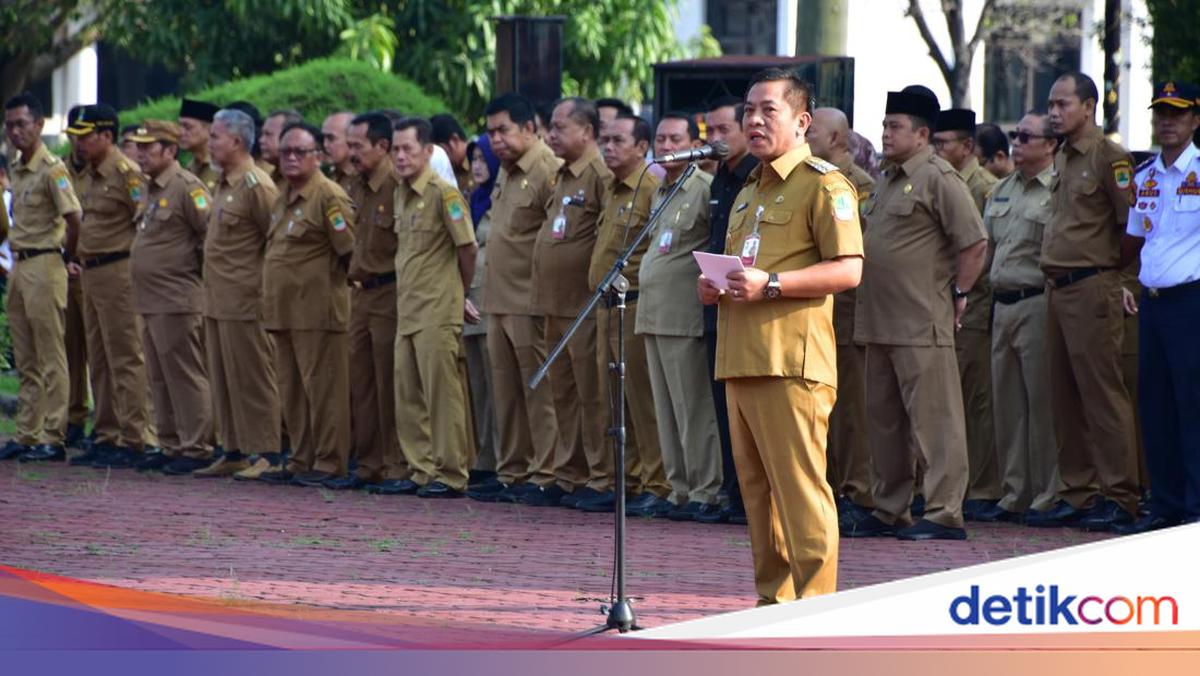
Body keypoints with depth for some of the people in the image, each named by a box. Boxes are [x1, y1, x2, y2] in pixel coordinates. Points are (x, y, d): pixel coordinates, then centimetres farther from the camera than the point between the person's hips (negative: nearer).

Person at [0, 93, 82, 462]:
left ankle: (53, 438, -4)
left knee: (51, 359, -5)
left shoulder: (52, 169, -13)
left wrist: (65, 255, -6)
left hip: (44, 266, -9)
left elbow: (74, 220, -18)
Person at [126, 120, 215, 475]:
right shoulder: (153, 189, 16)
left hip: (177, 301, -10)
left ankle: (196, 449, -1)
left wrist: (199, 265, -10)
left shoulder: (186, 187, -14)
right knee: (159, 379, 14)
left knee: (185, 377, -5)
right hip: (150, 300, 10)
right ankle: (171, 447, 20)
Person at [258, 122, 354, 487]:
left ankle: (329, 462, -2)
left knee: (322, 387, -6)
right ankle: (302, 460, 18)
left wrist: (335, 280, -6)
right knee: (292, 390, 12)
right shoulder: (283, 199, 18)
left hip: (317, 309, -9)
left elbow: (350, 249, -12)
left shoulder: (329, 196, -9)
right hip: (284, 312, 9)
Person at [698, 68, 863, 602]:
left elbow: (848, 270, -14)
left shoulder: (822, 184, -5)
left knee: (800, 491, -11)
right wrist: (715, 286, 13)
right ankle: (773, 602, 16)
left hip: (792, 362, -9)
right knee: (757, 491, 11)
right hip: (740, 359, 9)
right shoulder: (749, 192, 24)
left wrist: (769, 284, -20)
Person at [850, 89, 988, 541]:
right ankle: (890, 511, 22)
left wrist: (958, 293, -10)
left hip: (922, 324, -10)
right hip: (881, 324, 10)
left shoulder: (938, 177, -9)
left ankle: (944, 514, -9)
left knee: (934, 417, -9)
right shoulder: (889, 179, 19)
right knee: (885, 419, 14)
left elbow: (975, 243, -14)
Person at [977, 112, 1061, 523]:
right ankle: (1014, 496, 15)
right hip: (1002, 304, 8)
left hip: (1038, 302, -8)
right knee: (1007, 403, 10)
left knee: (1042, 403, -5)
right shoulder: (1001, 190, 16)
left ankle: (1048, 497, 0)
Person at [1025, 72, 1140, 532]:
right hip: (1058, 288, 9)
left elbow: (1134, 226, -11)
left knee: (1102, 394, -8)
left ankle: (1119, 497, -6)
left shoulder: (1109, 158, -10)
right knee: (1065, 399, 10)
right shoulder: (1062, 158, 16)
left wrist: (1109, 268, 2)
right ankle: (1076, 494, 15)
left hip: (1092, 289, -9)